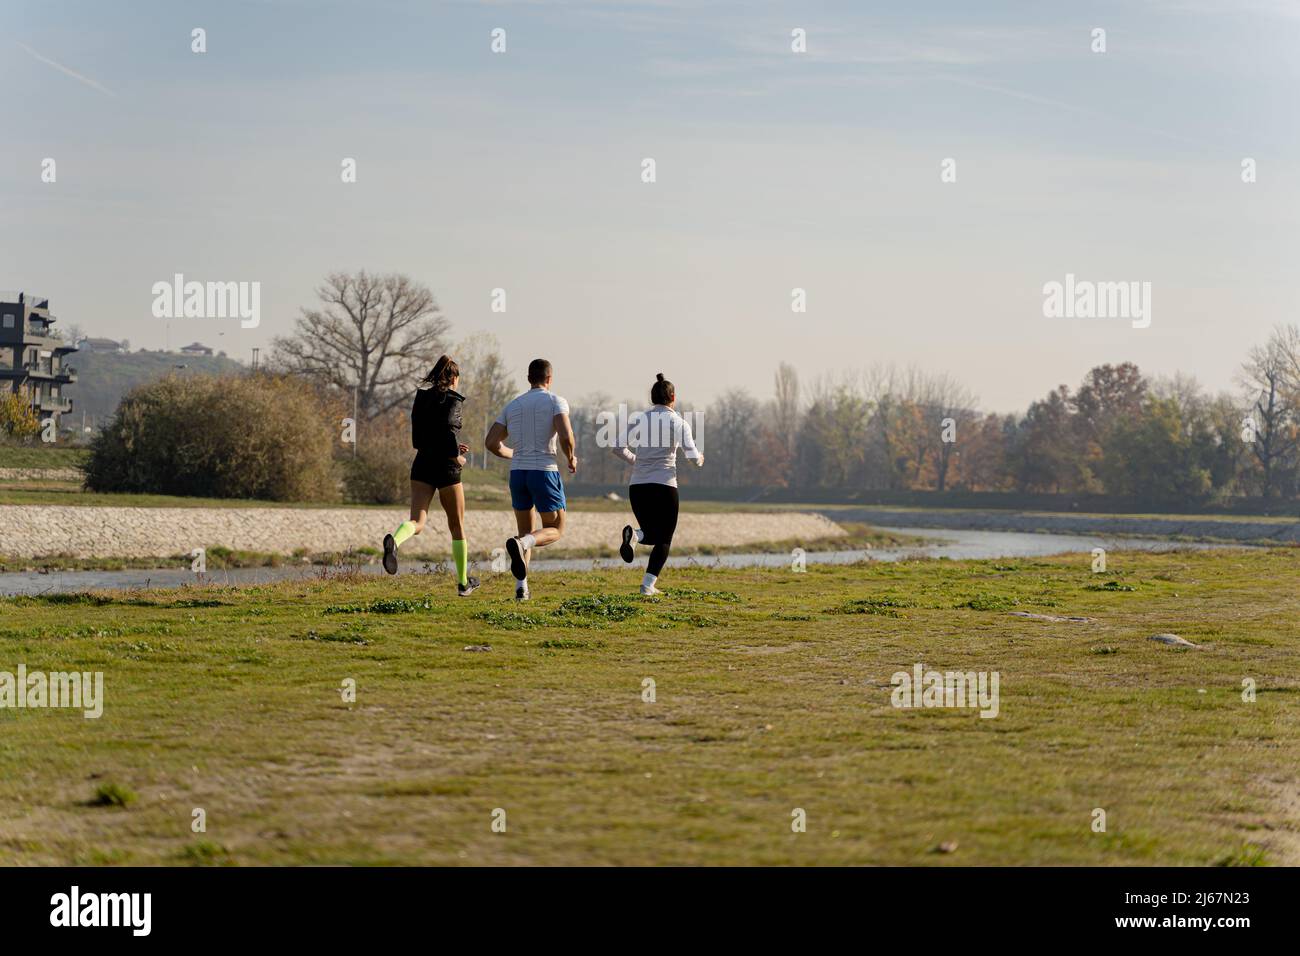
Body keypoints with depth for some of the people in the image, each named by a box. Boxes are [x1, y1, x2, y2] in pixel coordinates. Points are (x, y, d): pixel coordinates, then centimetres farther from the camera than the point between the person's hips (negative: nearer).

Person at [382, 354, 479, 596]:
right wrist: (456, 456, -8)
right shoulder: (452, 399, -6)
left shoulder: (421, 398, 13)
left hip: (422, 465, 4)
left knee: (417, 522, -7)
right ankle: (463, 582, 20)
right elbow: (448, 427, -23)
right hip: (445, 467, -4)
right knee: (457, 526, 11)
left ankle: (394, 541, -43)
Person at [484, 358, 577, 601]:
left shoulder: (513, 406, 13)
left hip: (518, 472, 5)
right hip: (544, 472, -5)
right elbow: (565, 436, -18)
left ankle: (521, 586, 1)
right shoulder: (556, 401, -2)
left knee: (526, 532, 17)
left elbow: (491, 443, 7)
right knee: (555, 530, 8)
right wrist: (571, 458, 2)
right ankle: (520, 544, -24)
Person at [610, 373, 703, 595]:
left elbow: (618, 448, 6)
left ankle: (633, 534, -17)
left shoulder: (641, 420, 8)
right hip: (664, 485, -3)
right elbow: (692, 455, -7)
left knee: (653, 535, 18)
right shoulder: (679, 422, -1)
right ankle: (648, 584, -8)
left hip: (637, 487, 3)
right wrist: (699, 459, 16)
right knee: (664, 540, 8)